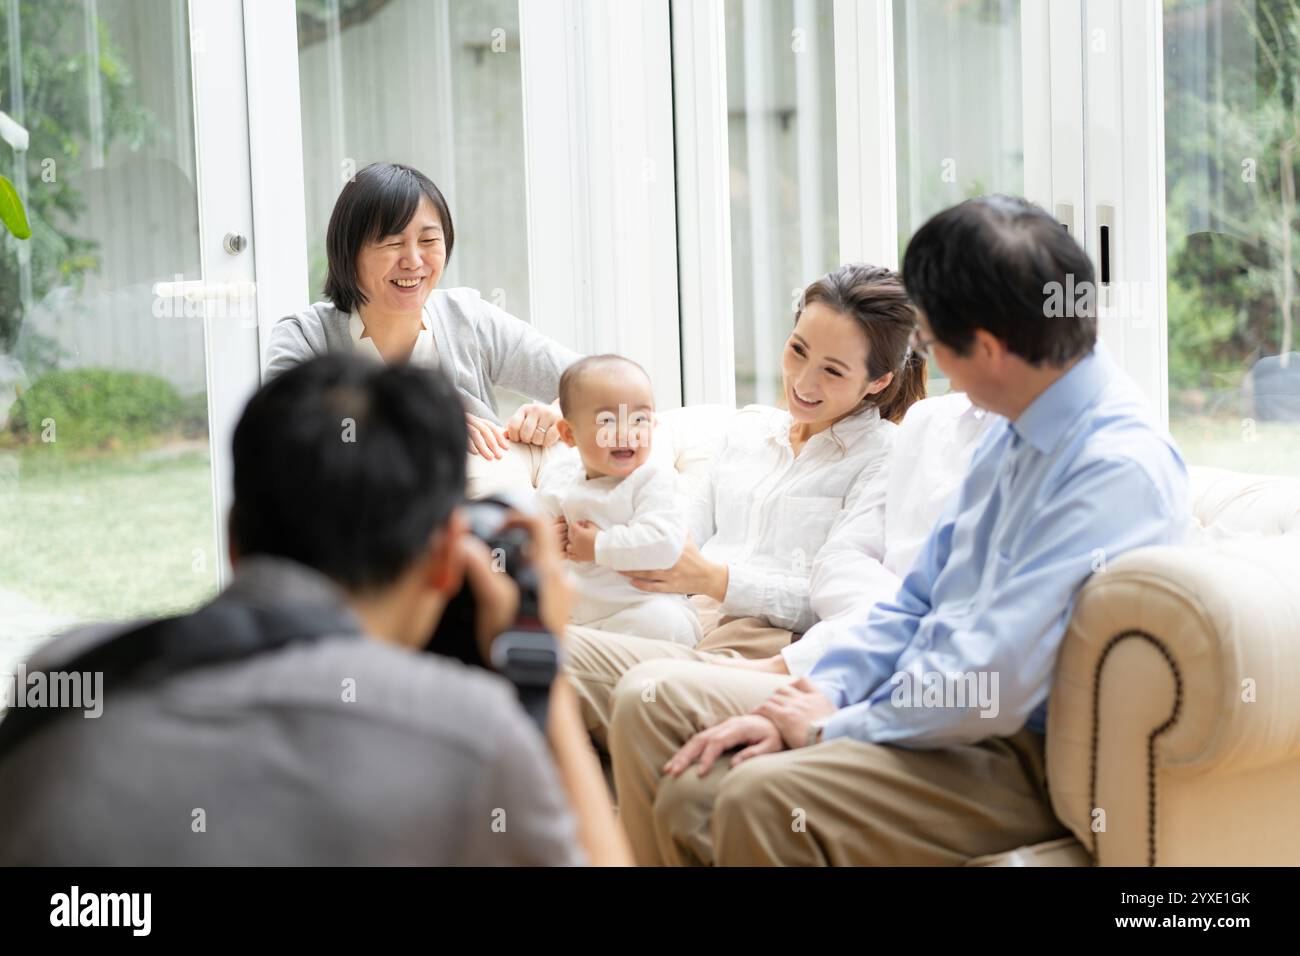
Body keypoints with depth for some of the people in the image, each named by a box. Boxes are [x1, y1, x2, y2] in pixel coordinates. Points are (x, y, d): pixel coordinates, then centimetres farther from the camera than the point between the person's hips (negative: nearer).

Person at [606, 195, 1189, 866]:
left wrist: (831, 728, -12)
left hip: (1017, 758, -9)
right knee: (651, 698, 2)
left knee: (762, 795, -33)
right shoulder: (1015, 434, 8)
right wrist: (819, 697, 0)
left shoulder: (1120, 470, -21)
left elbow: (988, 689, -25)